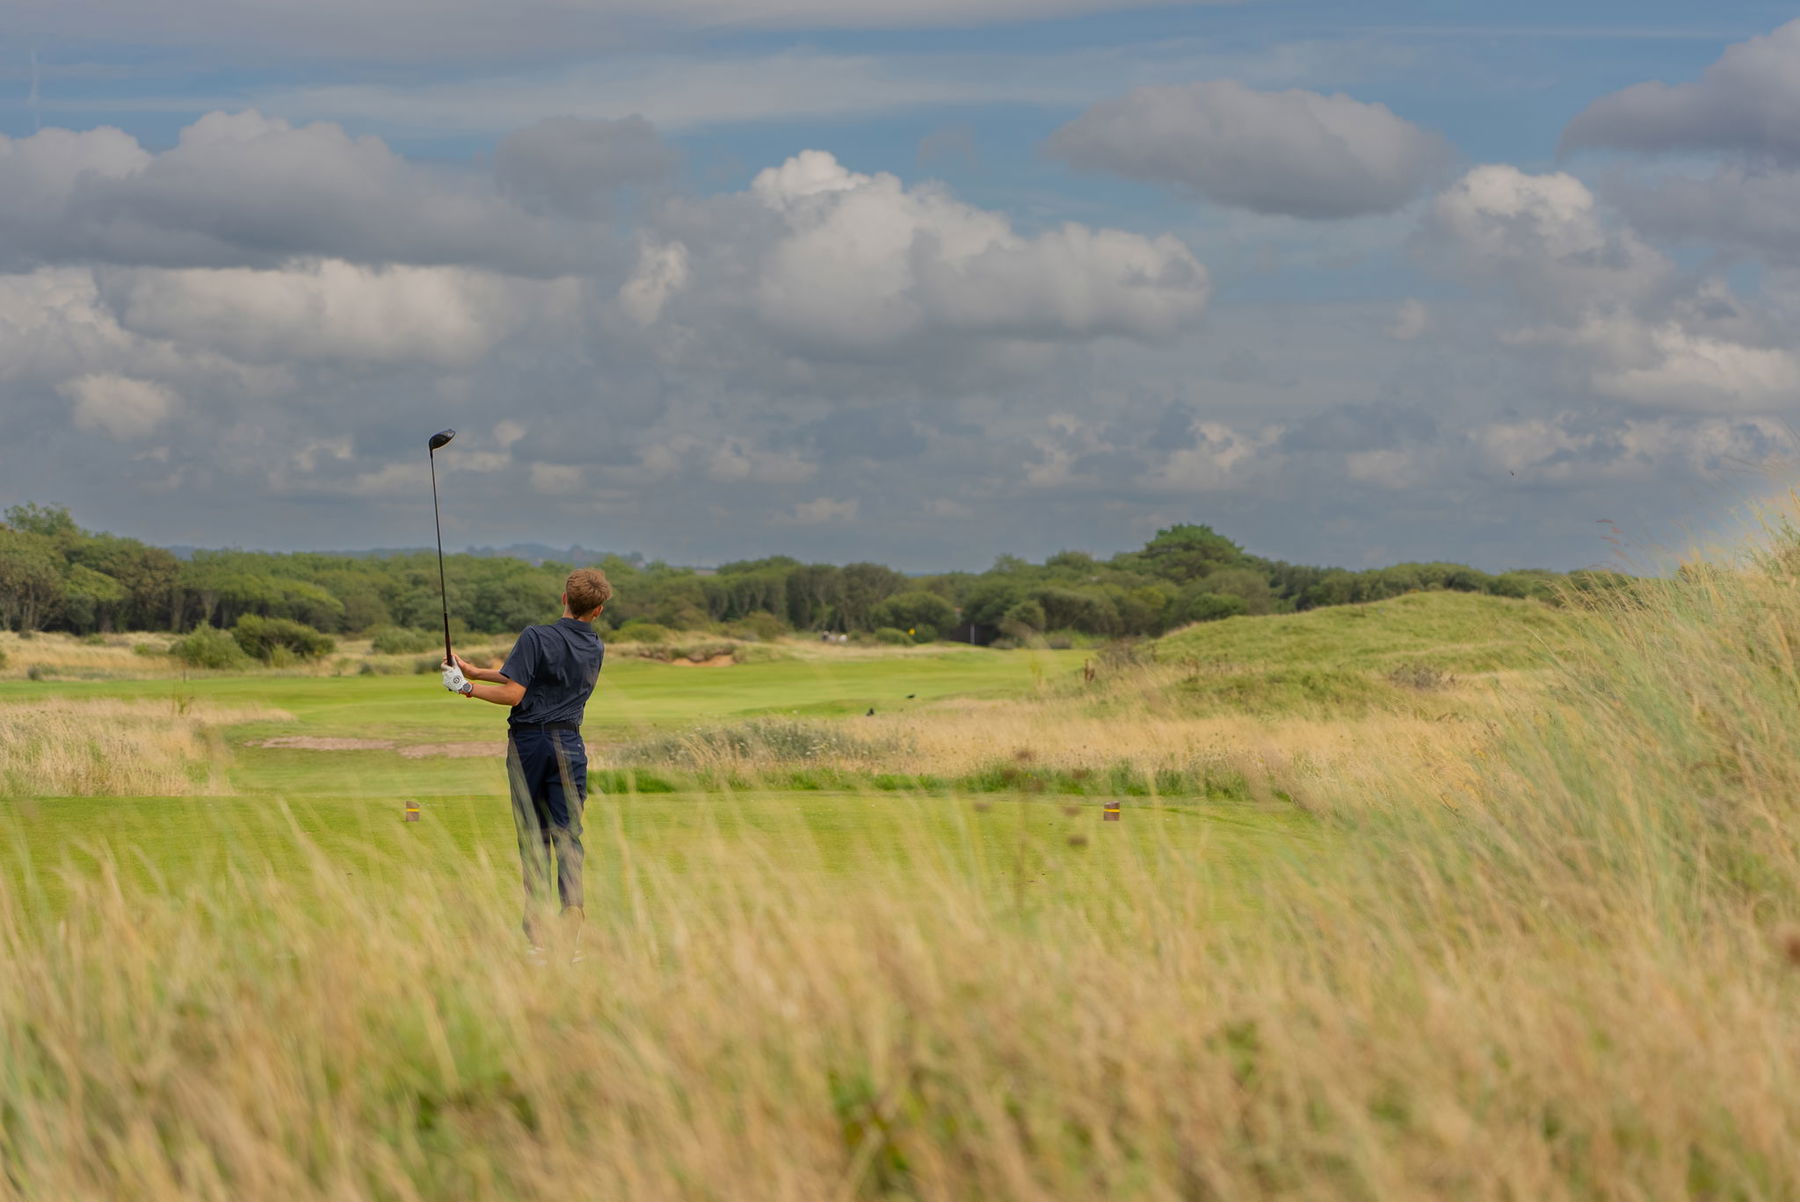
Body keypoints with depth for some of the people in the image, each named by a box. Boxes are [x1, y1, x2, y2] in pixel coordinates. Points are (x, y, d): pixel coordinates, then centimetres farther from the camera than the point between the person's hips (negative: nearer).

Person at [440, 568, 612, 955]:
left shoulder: (536, 637, -11)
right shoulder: (596, 649, 8)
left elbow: (514, 693, -16)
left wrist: (466, 686, -5)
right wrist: (475, 671, 13)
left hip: (528, 742, -3)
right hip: (569, 744, 3)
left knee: (534, 836, 5)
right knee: (568, 835, 2)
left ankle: (536, 935, 5)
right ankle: (570, 934, -8)